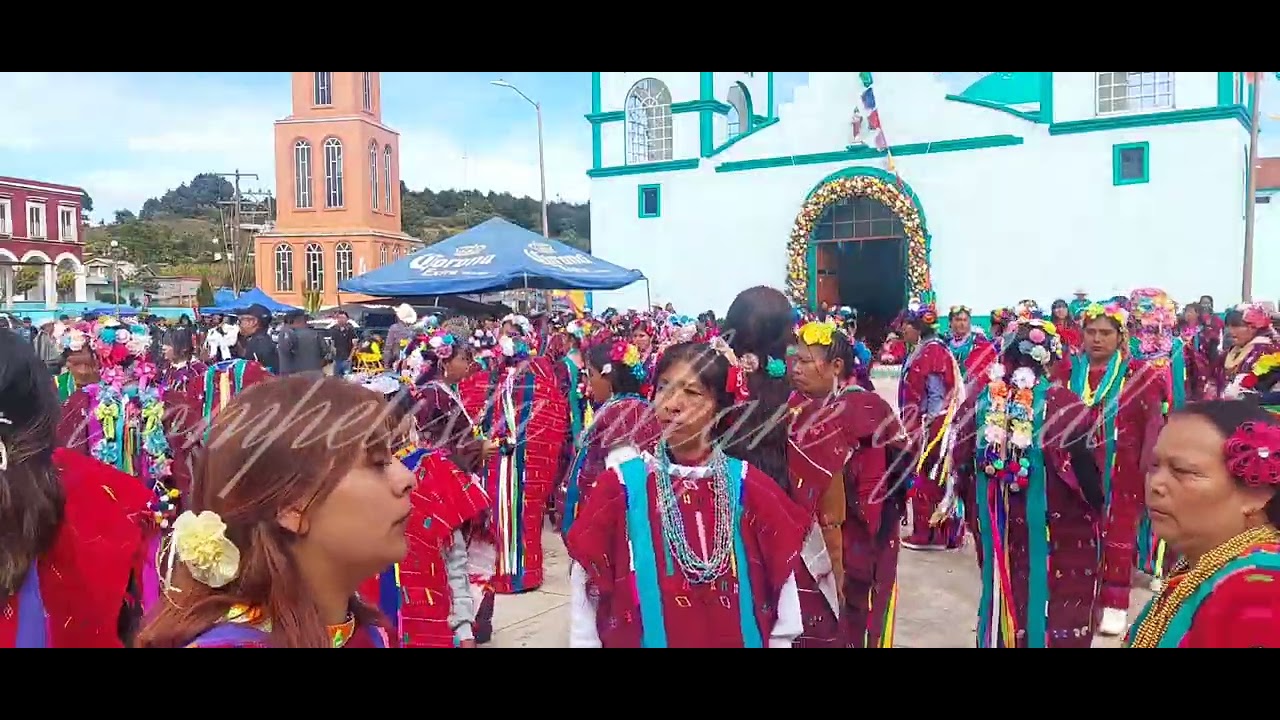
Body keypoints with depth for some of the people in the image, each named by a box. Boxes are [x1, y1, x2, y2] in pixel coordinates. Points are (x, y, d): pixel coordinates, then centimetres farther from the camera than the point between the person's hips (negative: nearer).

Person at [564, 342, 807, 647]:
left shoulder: (750, 487, -10)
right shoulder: (619, 486, -12)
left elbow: (782, 593, -4)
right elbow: (586, 597, -8)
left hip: (737, 640, 1)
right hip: (640, 639, -1)